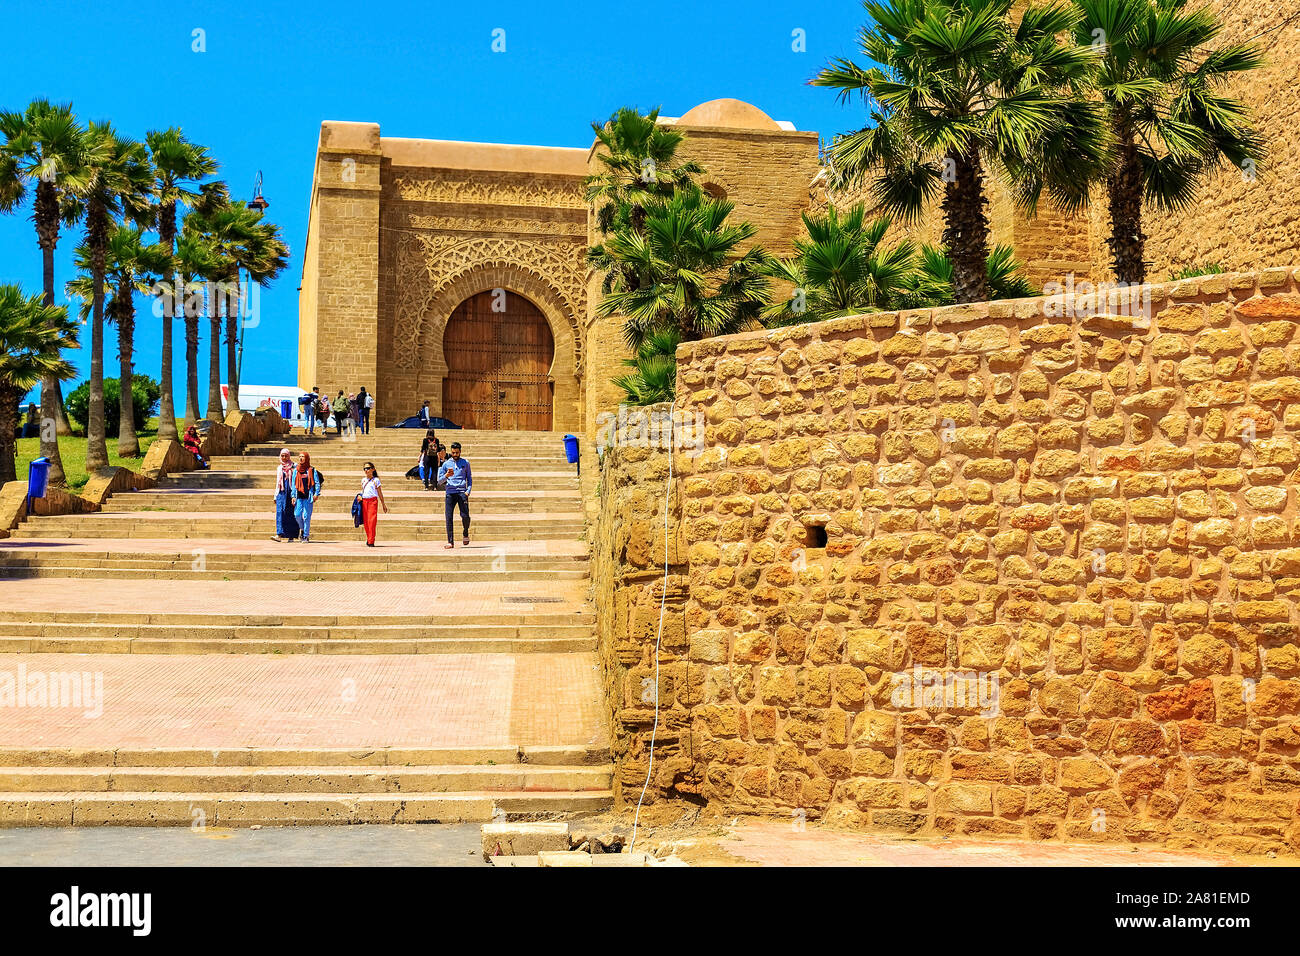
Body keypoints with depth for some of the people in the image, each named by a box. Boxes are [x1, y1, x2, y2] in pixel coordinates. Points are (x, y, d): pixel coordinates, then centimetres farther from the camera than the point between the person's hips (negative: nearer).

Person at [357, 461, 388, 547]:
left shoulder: (376, 480, 2)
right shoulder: (363, 480, 15)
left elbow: (380, 494, 5)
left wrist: (383, 505, 7)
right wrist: (359, 496, 3)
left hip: (373, 501, -5)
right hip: (364, 501, 5)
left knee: (372, 520, -11)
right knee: (366, 521, 5)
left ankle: (371, 541, -10)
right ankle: (368, 539, 19)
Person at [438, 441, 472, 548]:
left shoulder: (465, 462, 13)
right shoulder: (446, 464, 13)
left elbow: (469, 478, 14)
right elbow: (439, 481, 12)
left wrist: (468, 491, -1)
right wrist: (446, 476, -9)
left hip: (462, 492, -1)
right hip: (450, 492, 1)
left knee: (465, 516, -12)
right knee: (448, 517, -7)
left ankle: (466, 533, 18)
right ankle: (450, 542, -4)